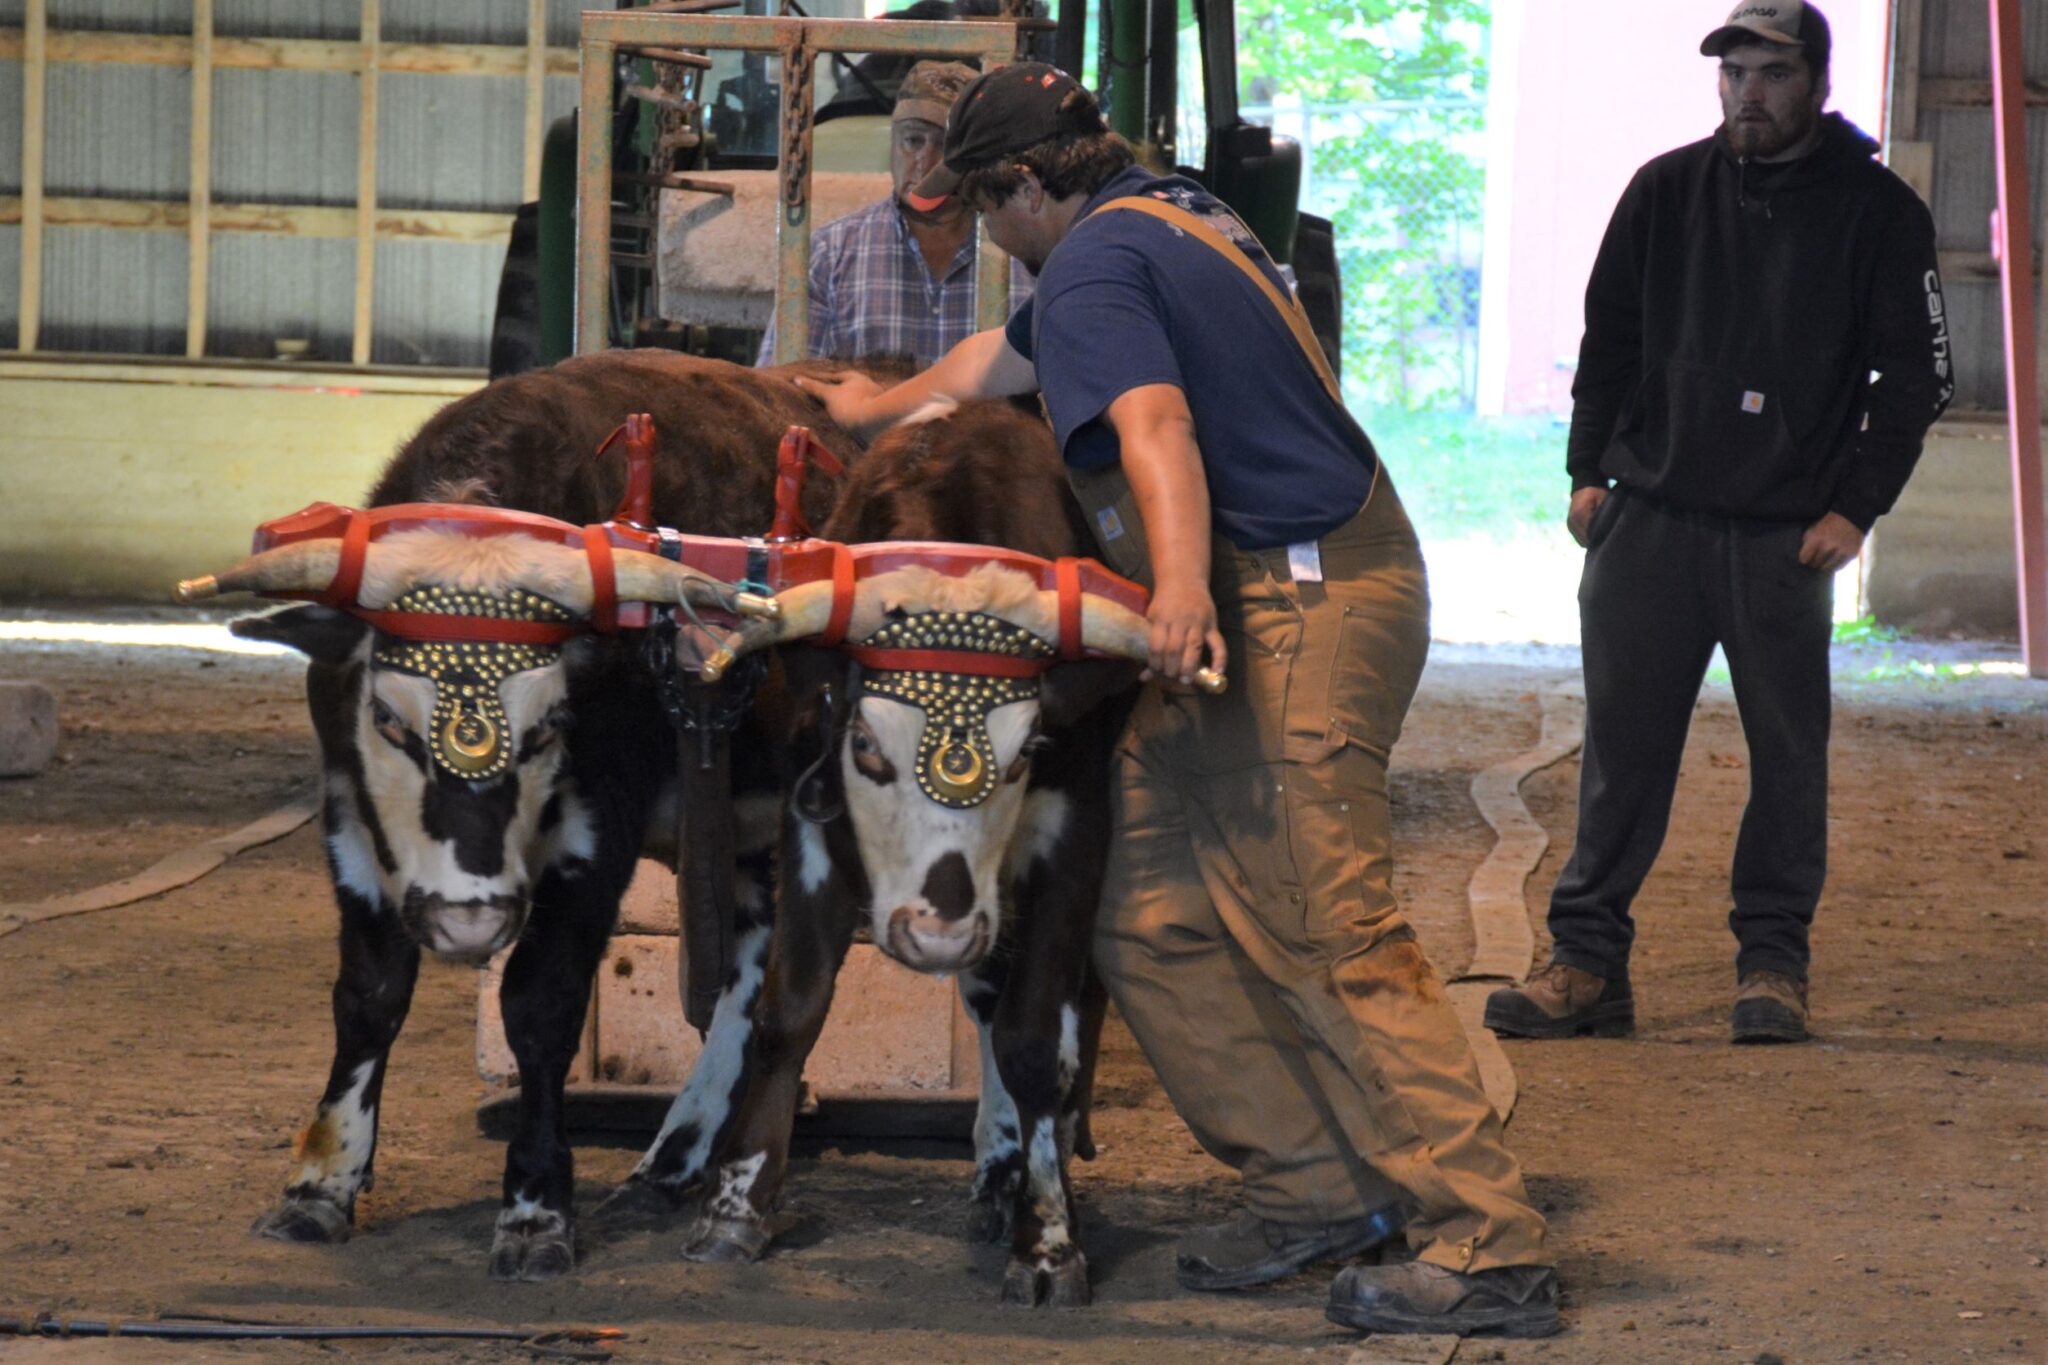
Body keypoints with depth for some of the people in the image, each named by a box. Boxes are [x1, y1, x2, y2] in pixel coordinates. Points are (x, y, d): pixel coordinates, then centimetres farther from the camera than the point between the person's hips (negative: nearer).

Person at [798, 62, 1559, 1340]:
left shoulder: (1093, 269, -12)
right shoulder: (1170, 216, 19)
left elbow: (1155, 427, -31)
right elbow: (1004, 357, 36)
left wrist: (1184, 582, -45)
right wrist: (887, 405, 48)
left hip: (1304, 606, -10)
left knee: (1331, 930, -13)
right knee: (1152, 914, 11)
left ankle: (1490, 1249, -15)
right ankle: (1314, 1186, 13)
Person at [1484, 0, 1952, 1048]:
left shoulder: (1878, 213, 1)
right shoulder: (1666, 192, 9)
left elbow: (1915, 373, 2)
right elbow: (1608, 336, 16)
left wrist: (1855, 507, -6)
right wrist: (1589, 471, 7)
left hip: (1785, 536, -2)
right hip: (1648, 519, 2)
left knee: (1787, 754, 1)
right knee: (1622, 748, 1)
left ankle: (1773, 964, 11)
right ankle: (1588, 959, 5)